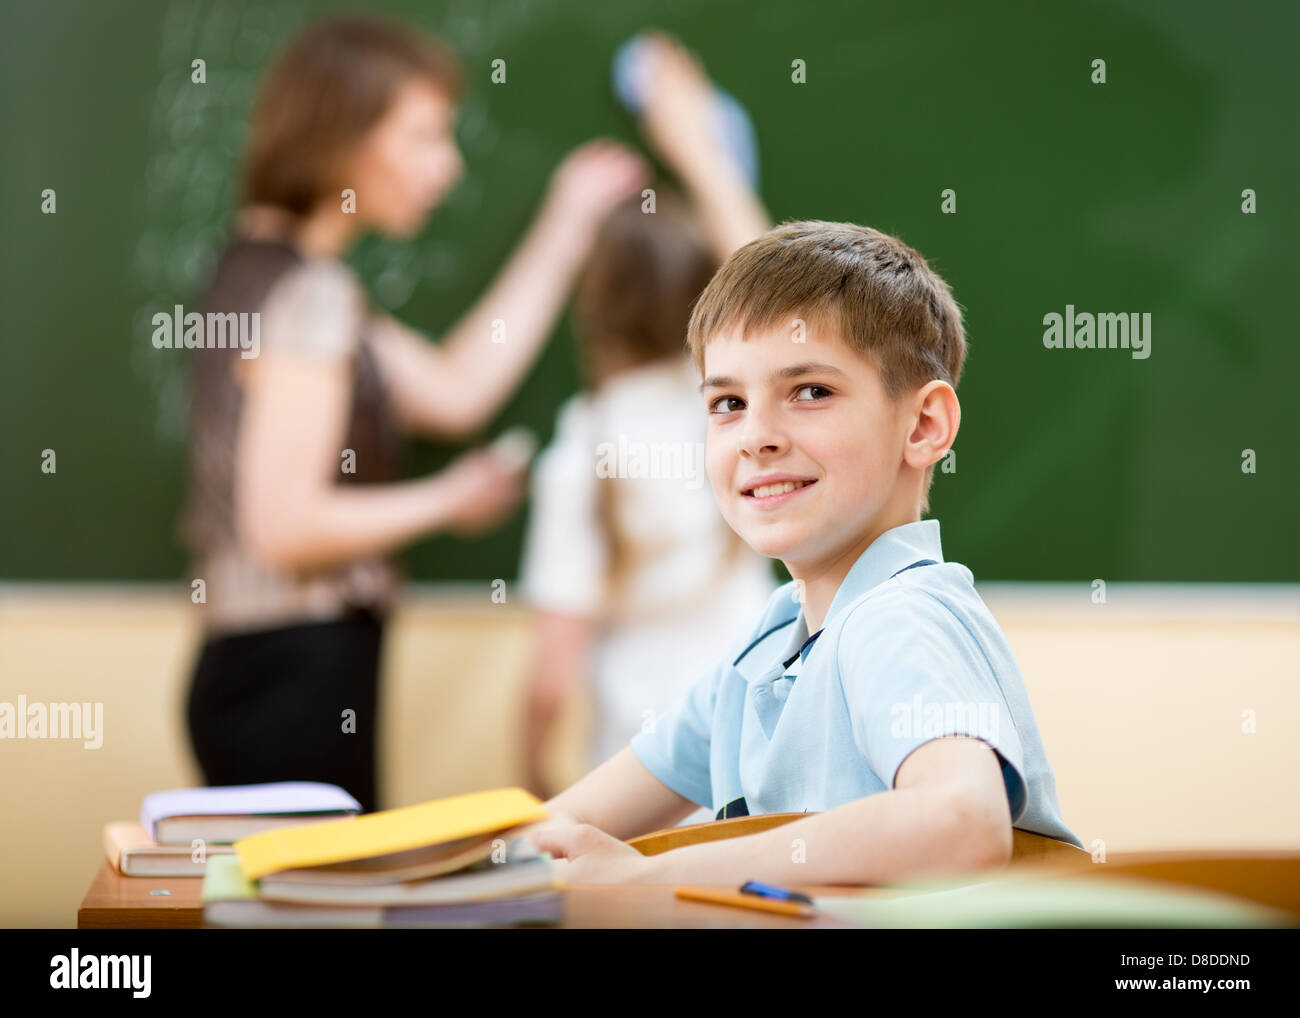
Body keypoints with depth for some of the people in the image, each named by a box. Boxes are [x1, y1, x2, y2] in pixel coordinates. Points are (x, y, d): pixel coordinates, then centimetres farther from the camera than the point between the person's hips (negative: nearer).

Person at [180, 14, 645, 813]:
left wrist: (570, 222, 19)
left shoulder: (267, 269, 16)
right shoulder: (309, 293, -15)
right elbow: (286, 526, -20)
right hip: (297, 678, -10)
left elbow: (453, 389, 16)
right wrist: (449, 501, -6)